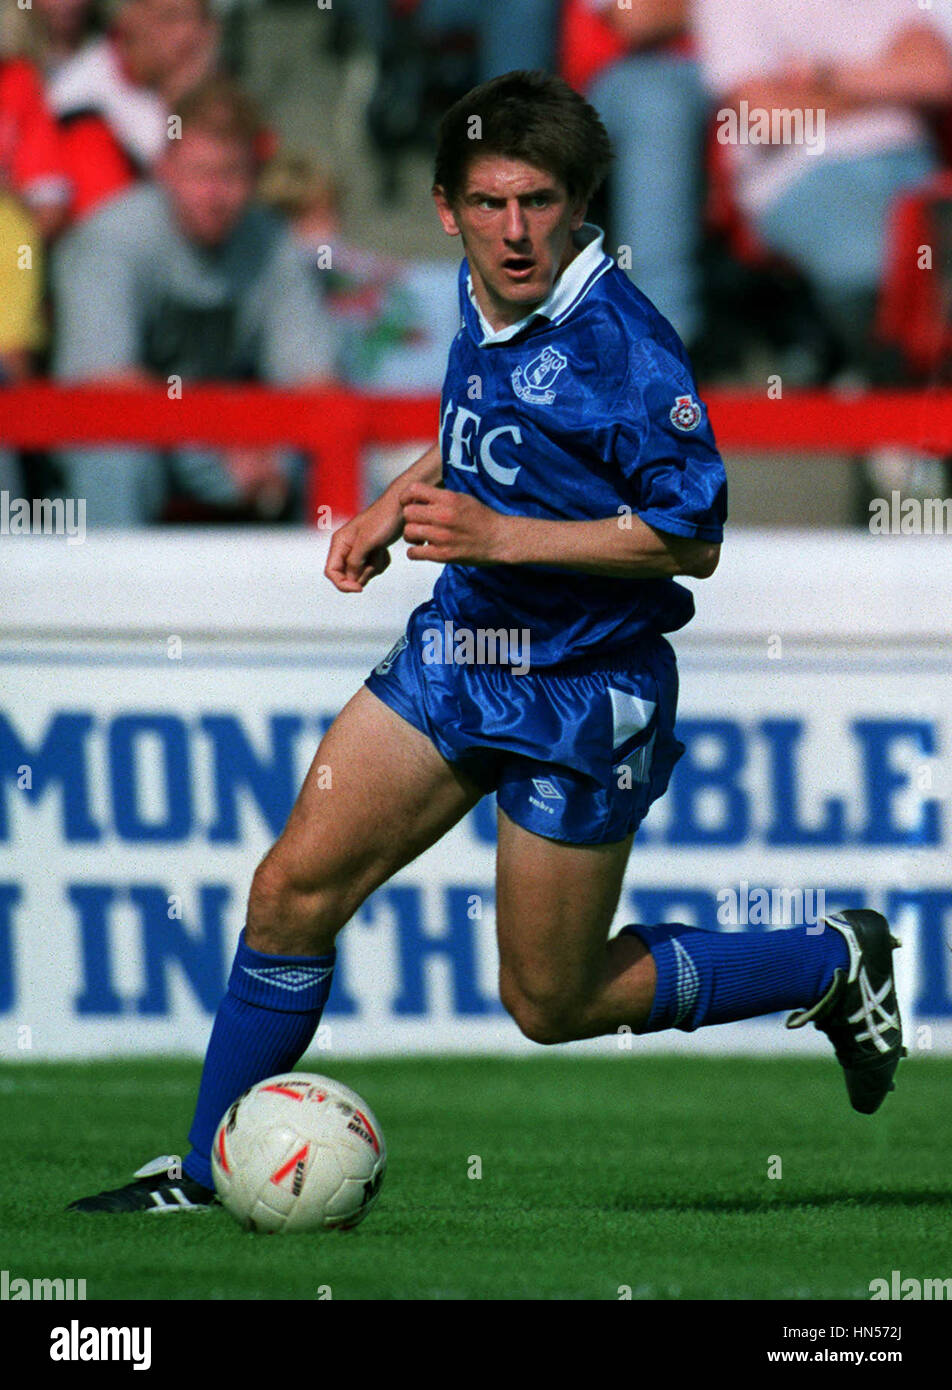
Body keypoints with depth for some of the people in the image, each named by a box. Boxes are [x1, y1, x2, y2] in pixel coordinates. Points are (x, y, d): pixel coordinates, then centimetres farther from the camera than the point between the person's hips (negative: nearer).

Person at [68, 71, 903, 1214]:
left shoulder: (621, 345, -22)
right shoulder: (482, 299, 2)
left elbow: (693, 536, -22)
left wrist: (502, 536, -26)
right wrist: (396, 507, 12)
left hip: (582, 695, -7)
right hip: (457, 649, 7)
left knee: (552, 1006, 4)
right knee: (293, 891, -2)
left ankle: (835, 966, 23)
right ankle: (207, 1173, 10)